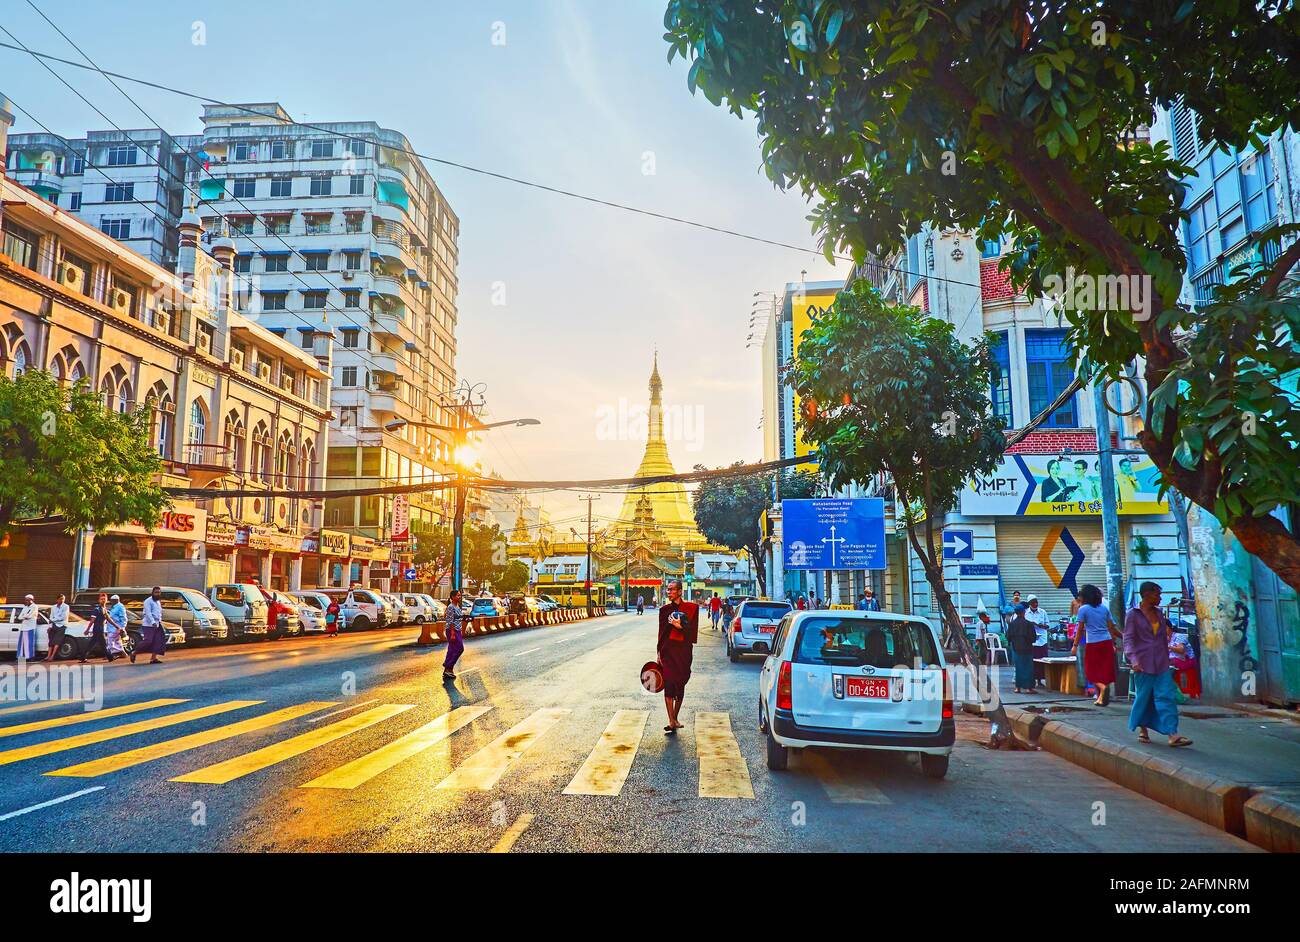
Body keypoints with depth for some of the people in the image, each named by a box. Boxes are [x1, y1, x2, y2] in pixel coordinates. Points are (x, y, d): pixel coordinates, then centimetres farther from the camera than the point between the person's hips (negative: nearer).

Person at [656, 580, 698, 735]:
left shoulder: (691, 608, 2)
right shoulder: (665, 610, 9)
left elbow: (693, 630, -2)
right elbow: (661, 632, 9)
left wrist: (680, 626, -18)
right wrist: (659, 653, 5)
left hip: (683, 651, -1)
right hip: (668, 651, 1)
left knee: (680, 686, 7)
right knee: (669, 685, -10)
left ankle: (674, 719, 22)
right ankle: (672, 722, -11)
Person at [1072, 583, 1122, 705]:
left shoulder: (1083, 609, -3)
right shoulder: (1104, 608, 9)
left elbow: (1080, 629, -4)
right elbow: (1111, 627, 8)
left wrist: (1075, 645, 2)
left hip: (1092, 644, -4)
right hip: (1107, 642, 5)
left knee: (1092, 670, 5)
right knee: (1105, 671, 9)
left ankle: (1102, 687, -23)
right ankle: (1102, 698, 11)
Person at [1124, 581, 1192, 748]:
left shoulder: (1159, 613, 11)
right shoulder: (1133, 614, -5)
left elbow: (1164, 637, 19)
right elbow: (1128, 639, -11)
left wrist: (1167, 659, 20)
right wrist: (1133, 660, -23)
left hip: (1161, 663, 5)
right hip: (1143, 663, -5)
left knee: (1167, 696, -4)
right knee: (1143, 697, 5)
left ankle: (1173, 735, -8)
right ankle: (1143, 730, 22)